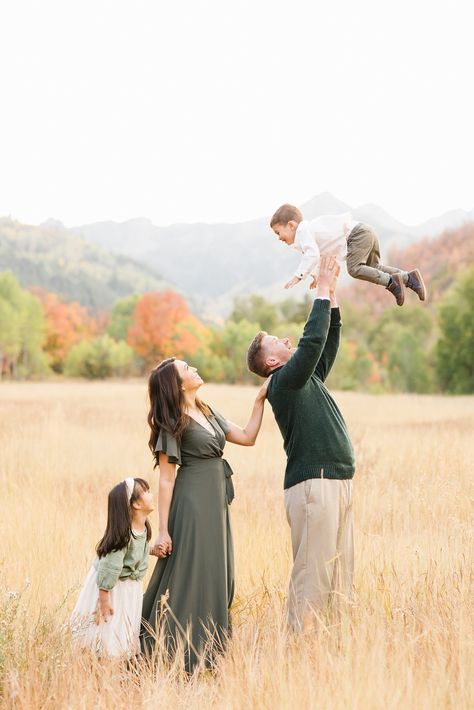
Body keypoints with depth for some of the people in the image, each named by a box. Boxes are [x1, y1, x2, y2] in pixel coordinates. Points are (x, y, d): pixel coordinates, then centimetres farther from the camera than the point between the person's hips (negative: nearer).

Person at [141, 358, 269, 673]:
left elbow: (247, 437, 14)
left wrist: (261, 399, 9)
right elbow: (166, 480, -12)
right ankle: (180, 657, 2)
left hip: (216, 505, 9)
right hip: (192, 505, -9)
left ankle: (207, 656, 20)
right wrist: (163, 531, -15)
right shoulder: (173, 423, -9)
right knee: (189, 580, -6)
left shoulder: (208, 413, 13)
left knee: (217, 581, 12)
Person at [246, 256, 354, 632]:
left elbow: (328, 344, 25)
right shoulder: (284, 381, -6)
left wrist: (333, 298, 17)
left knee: (340, 568, 8)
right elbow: (312, 341, -16)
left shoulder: (308, 380, 20)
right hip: (314, 484, -9)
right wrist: (323, 293, -8)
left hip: (338, 482, 9)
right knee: (313, 570, -10)